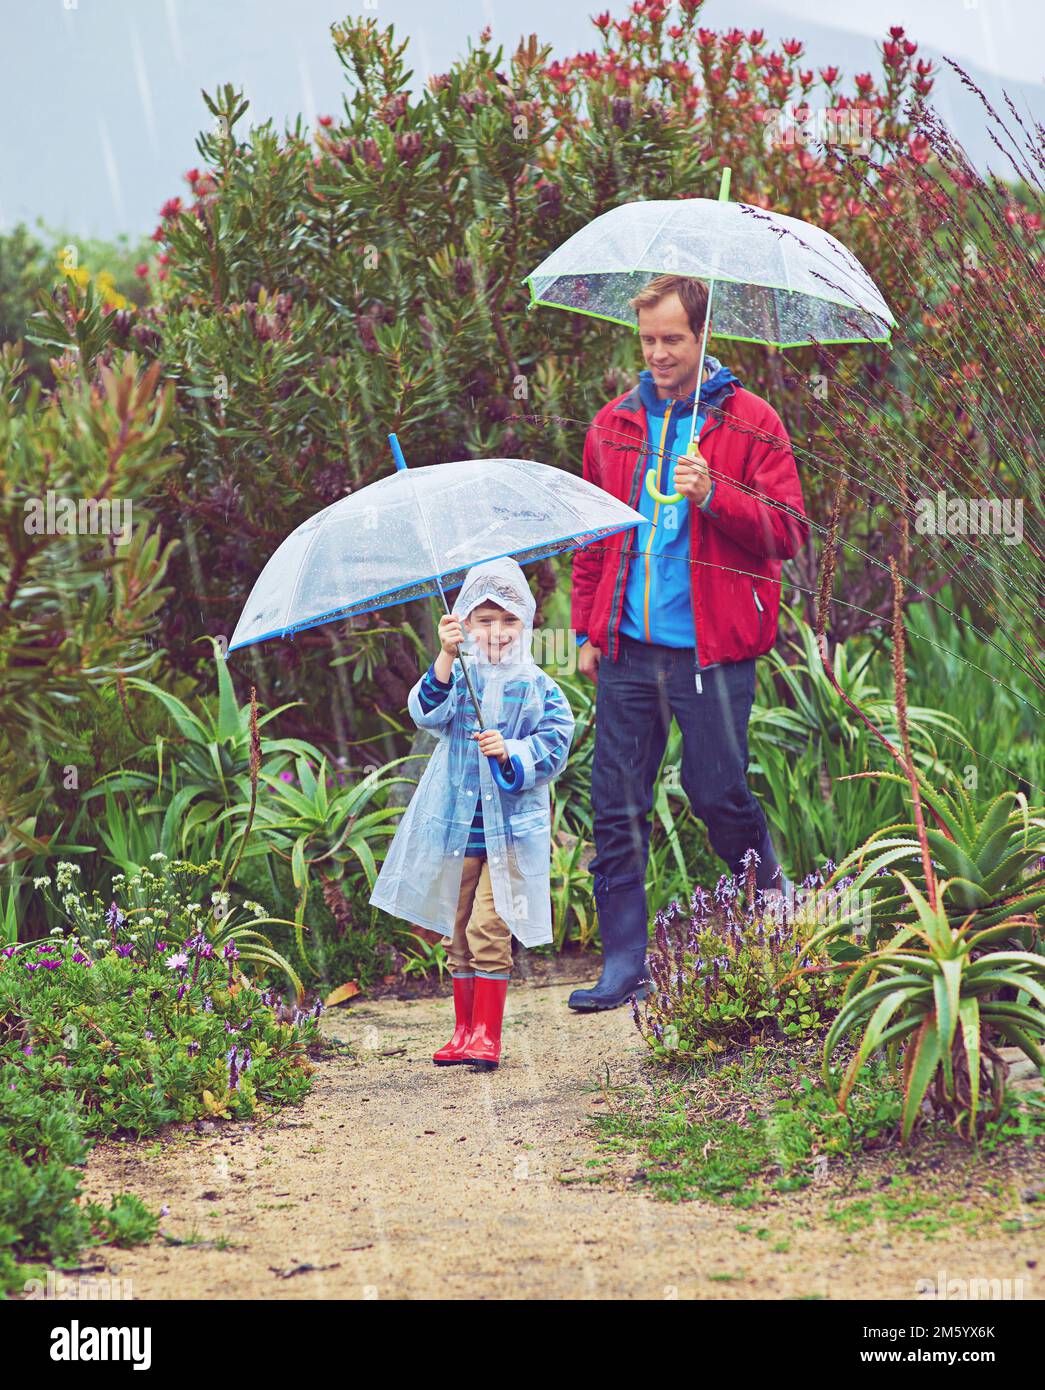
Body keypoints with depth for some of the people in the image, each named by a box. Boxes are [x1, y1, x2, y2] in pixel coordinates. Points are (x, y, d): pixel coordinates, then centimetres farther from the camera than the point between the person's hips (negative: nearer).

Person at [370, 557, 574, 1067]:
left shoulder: (536, 687, 2)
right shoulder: (459, 676, 3)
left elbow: (555, 744, 0)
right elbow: (428, 712, -15)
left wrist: (512, 752, -17)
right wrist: (445, 658, -28)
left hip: (512, 824, -2)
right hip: (457, 824, 3)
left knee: (489, 928, -9)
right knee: (458, 930, 8)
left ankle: (487, 1033, -2)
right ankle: (465, 1028, 18)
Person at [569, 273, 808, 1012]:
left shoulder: (750, 423, -1)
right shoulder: (613, 426, 12)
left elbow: (788, 532, -6)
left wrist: (714, 494, -20)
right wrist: (588, 629, 16)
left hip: (712, 648, -4)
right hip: (629, 648, 4)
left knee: (717, 792, -1)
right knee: (617, 805, 2)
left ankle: (770, 887, 31)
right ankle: (625, 962, 9)